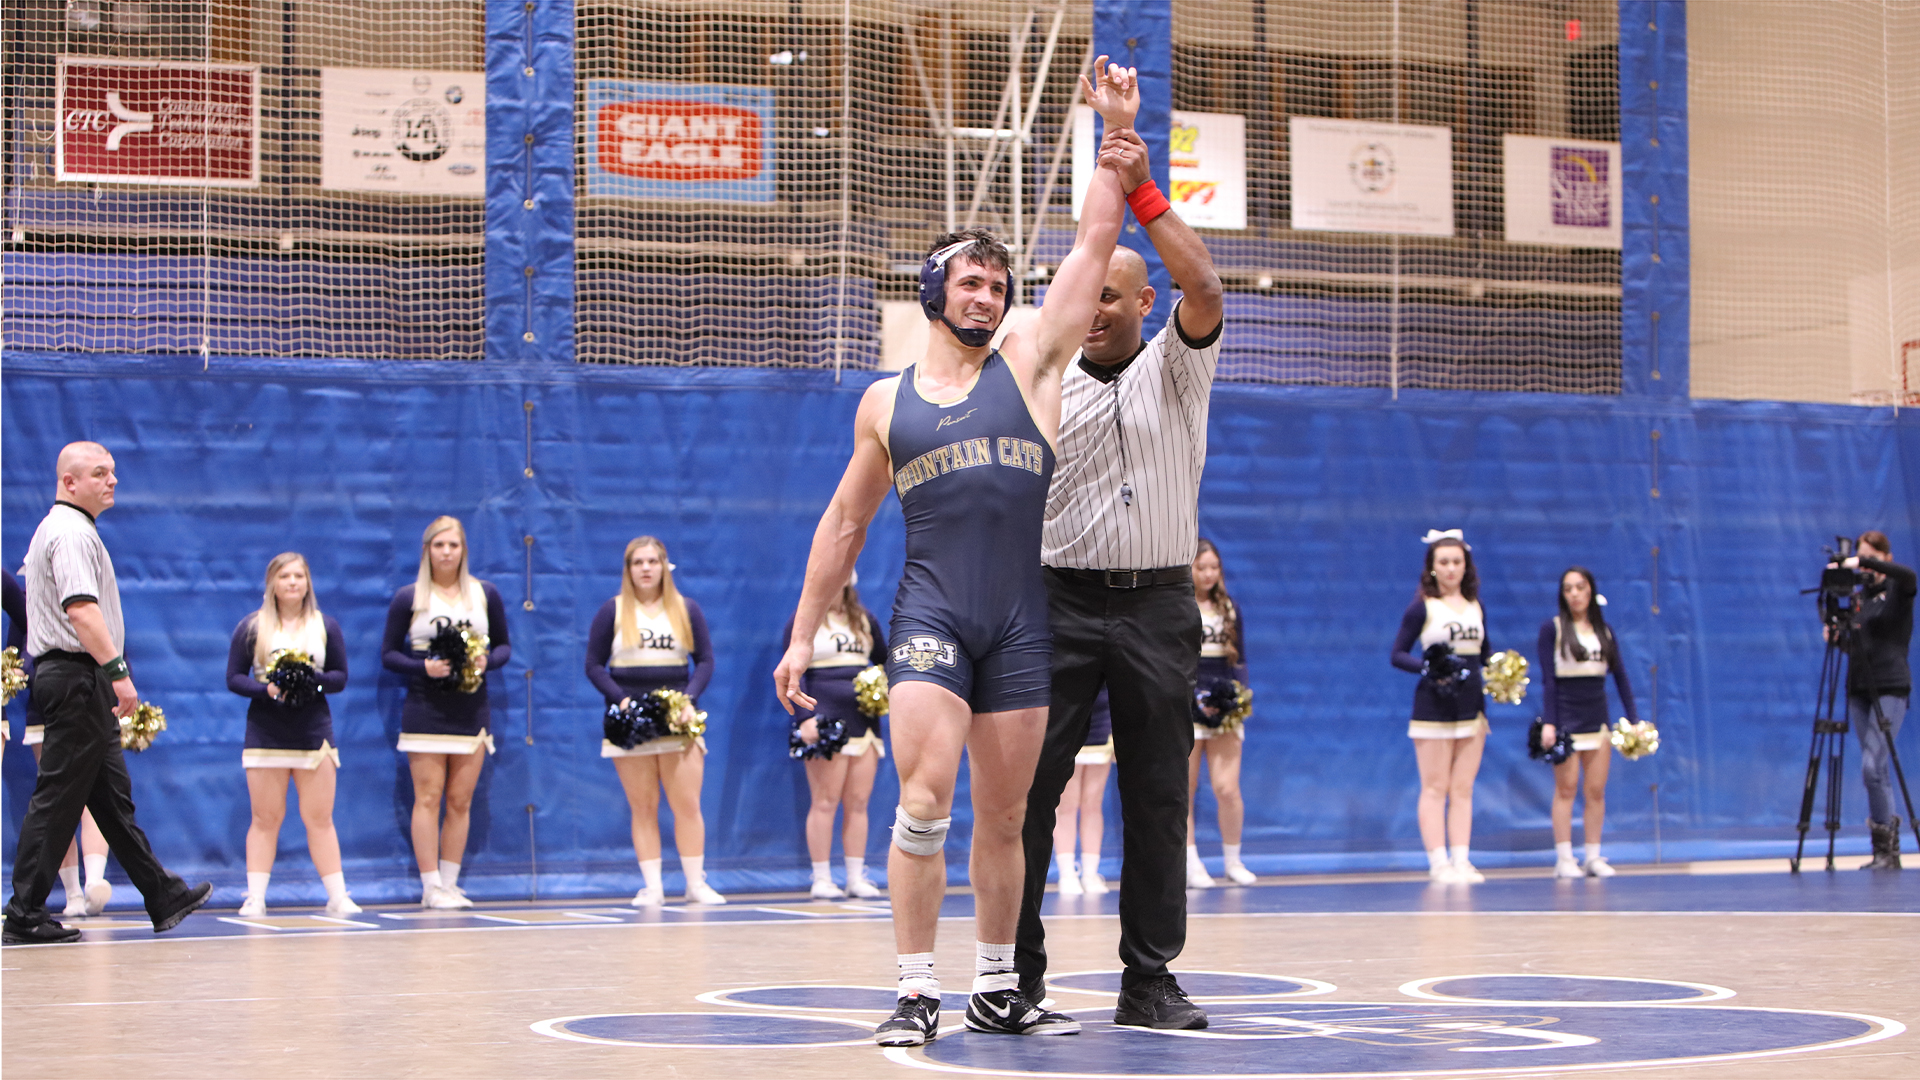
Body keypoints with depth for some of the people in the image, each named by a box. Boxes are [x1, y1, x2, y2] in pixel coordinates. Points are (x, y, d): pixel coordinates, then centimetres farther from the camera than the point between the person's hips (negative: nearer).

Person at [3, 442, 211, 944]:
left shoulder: (58, 528, 21)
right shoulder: (72, 532, -13)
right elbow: (81, 609, -26)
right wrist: (118, 670, -30)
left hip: (76, 679, 11)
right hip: (77, 676, -11)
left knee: (114, 797, 12)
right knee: (57, 799, -8)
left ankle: (163, 898, 17)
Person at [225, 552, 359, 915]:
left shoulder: (326, 626, 10)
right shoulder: (251, 627, 6)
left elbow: (340, 677, 7)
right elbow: (234, 678, 2)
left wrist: (313, 679, -14)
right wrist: (266, 689, -17)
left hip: (314, 731, 1)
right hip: (265, 733, -1)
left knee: (319, 818, -1)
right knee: (265, 818, -1)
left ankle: (338, 896, 1)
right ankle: (255, 897, 0)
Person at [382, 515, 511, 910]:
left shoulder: (485, 594, 7)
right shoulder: (408, 598, 0)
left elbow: (504, 644, 13)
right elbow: (389, 654, 1)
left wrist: (488, 661, -9)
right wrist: (423, 667, -16)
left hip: (471, 709, 3)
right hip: (425, 710, -2)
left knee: (460, 801, 4)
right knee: (428, 798, -5)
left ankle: (450, 884, 11)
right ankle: (431, 887, -2)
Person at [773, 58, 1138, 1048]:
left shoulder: (1029, 366, 10)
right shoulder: (886, 402, 10)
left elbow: (1094, 246, 4)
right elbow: (843, 525, 15)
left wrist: (1116, 133, -1)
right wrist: (803, 635, 12)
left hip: (1022, 622, 2)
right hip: (930, 617, -1)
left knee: (1005, 817, 8)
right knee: (923, 800, -14)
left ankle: (997, 988, 20)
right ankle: (917, 993, -9)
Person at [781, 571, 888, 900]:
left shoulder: (865, 620, 16)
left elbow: (885, 662, 26)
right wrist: (804, 718, -17)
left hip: (863, 721, 5)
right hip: (824, 721, -5)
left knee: (858, 802, 4)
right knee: (825, 801, -5)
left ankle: (857, 877, 8)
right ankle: (821, 879, -1)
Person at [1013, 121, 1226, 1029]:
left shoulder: (1175, 369, 6)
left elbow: (1203, 291, -13)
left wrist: (1142, 193, -18)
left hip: (1158, 605, 0)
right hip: (1062, 602, 1)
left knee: (1157, 799, 2)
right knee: (1029, 785, -5)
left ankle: (1149, 980, 7)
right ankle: (1017, 971, 1)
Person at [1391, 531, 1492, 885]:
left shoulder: (1476, 607, 12)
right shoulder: (1423, 607, -3)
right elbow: (1398, 654, -5)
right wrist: (1427, 666, -20)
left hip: (1471, 705, 5)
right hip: (1434, 707, -5)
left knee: (1463, 789, 6)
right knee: (1435, 788, -3)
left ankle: (1461, 860, 7)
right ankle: (1439, 862, -2)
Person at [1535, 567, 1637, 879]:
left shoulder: (1605, 631, 11)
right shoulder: (1552, 629, -1)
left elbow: (1620, 677, 10)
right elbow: (1547, 679, -6)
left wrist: (1634, 719, 4)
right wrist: (1548, 722, -14)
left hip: (1597, 719, 4)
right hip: (1565, 717, -4)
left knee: (1596, 790, 3)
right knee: (1566, 788, -4)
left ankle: (1593, 857, 8)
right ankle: (1564, 858, -3)